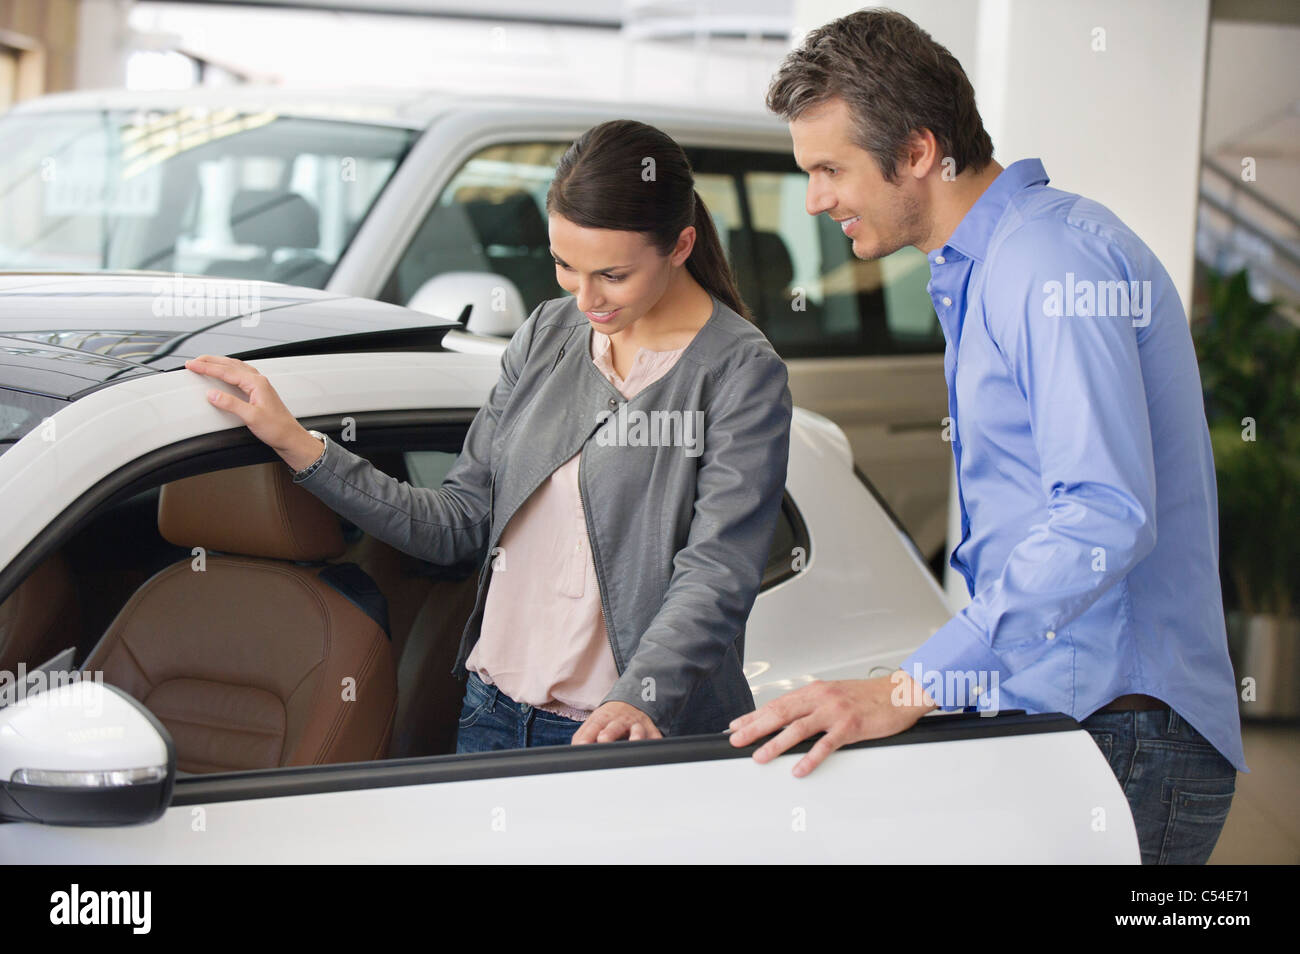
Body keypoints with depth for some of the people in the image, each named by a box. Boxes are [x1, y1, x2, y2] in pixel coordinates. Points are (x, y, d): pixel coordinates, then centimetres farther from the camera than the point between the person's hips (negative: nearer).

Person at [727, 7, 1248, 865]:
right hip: (1048, 714, 10)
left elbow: (1105, 514, -26)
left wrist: (910, 689, -31)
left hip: (1119, 733, -10)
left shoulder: (1054, 257, -15)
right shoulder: (984, 269, 19)